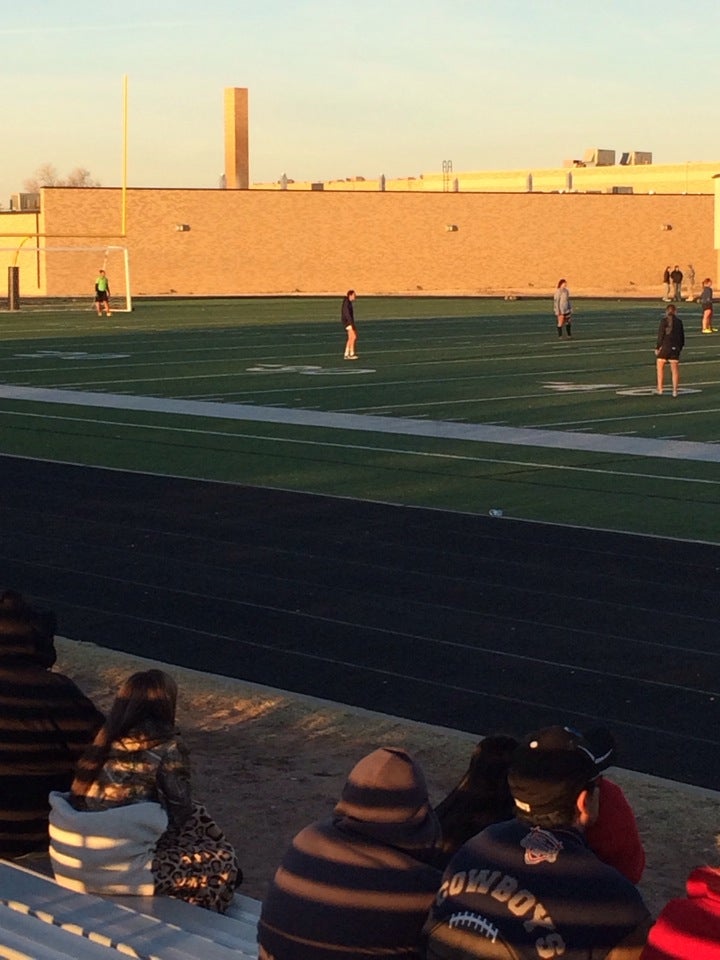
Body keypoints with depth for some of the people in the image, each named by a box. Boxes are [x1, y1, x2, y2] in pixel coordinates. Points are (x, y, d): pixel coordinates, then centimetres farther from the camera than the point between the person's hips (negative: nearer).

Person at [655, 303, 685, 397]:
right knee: (675, 369, 5)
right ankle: (675, 390, 3)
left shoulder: (664, 321, -9)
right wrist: (680, 347, 20)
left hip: (665, 347, -4)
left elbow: (660, 335, -11)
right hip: (675, 347, 4)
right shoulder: (679, 321, 5)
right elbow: (682, 336, 10)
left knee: (660, 367, 11)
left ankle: (660, 389, 8)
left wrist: (657, 347, -4)